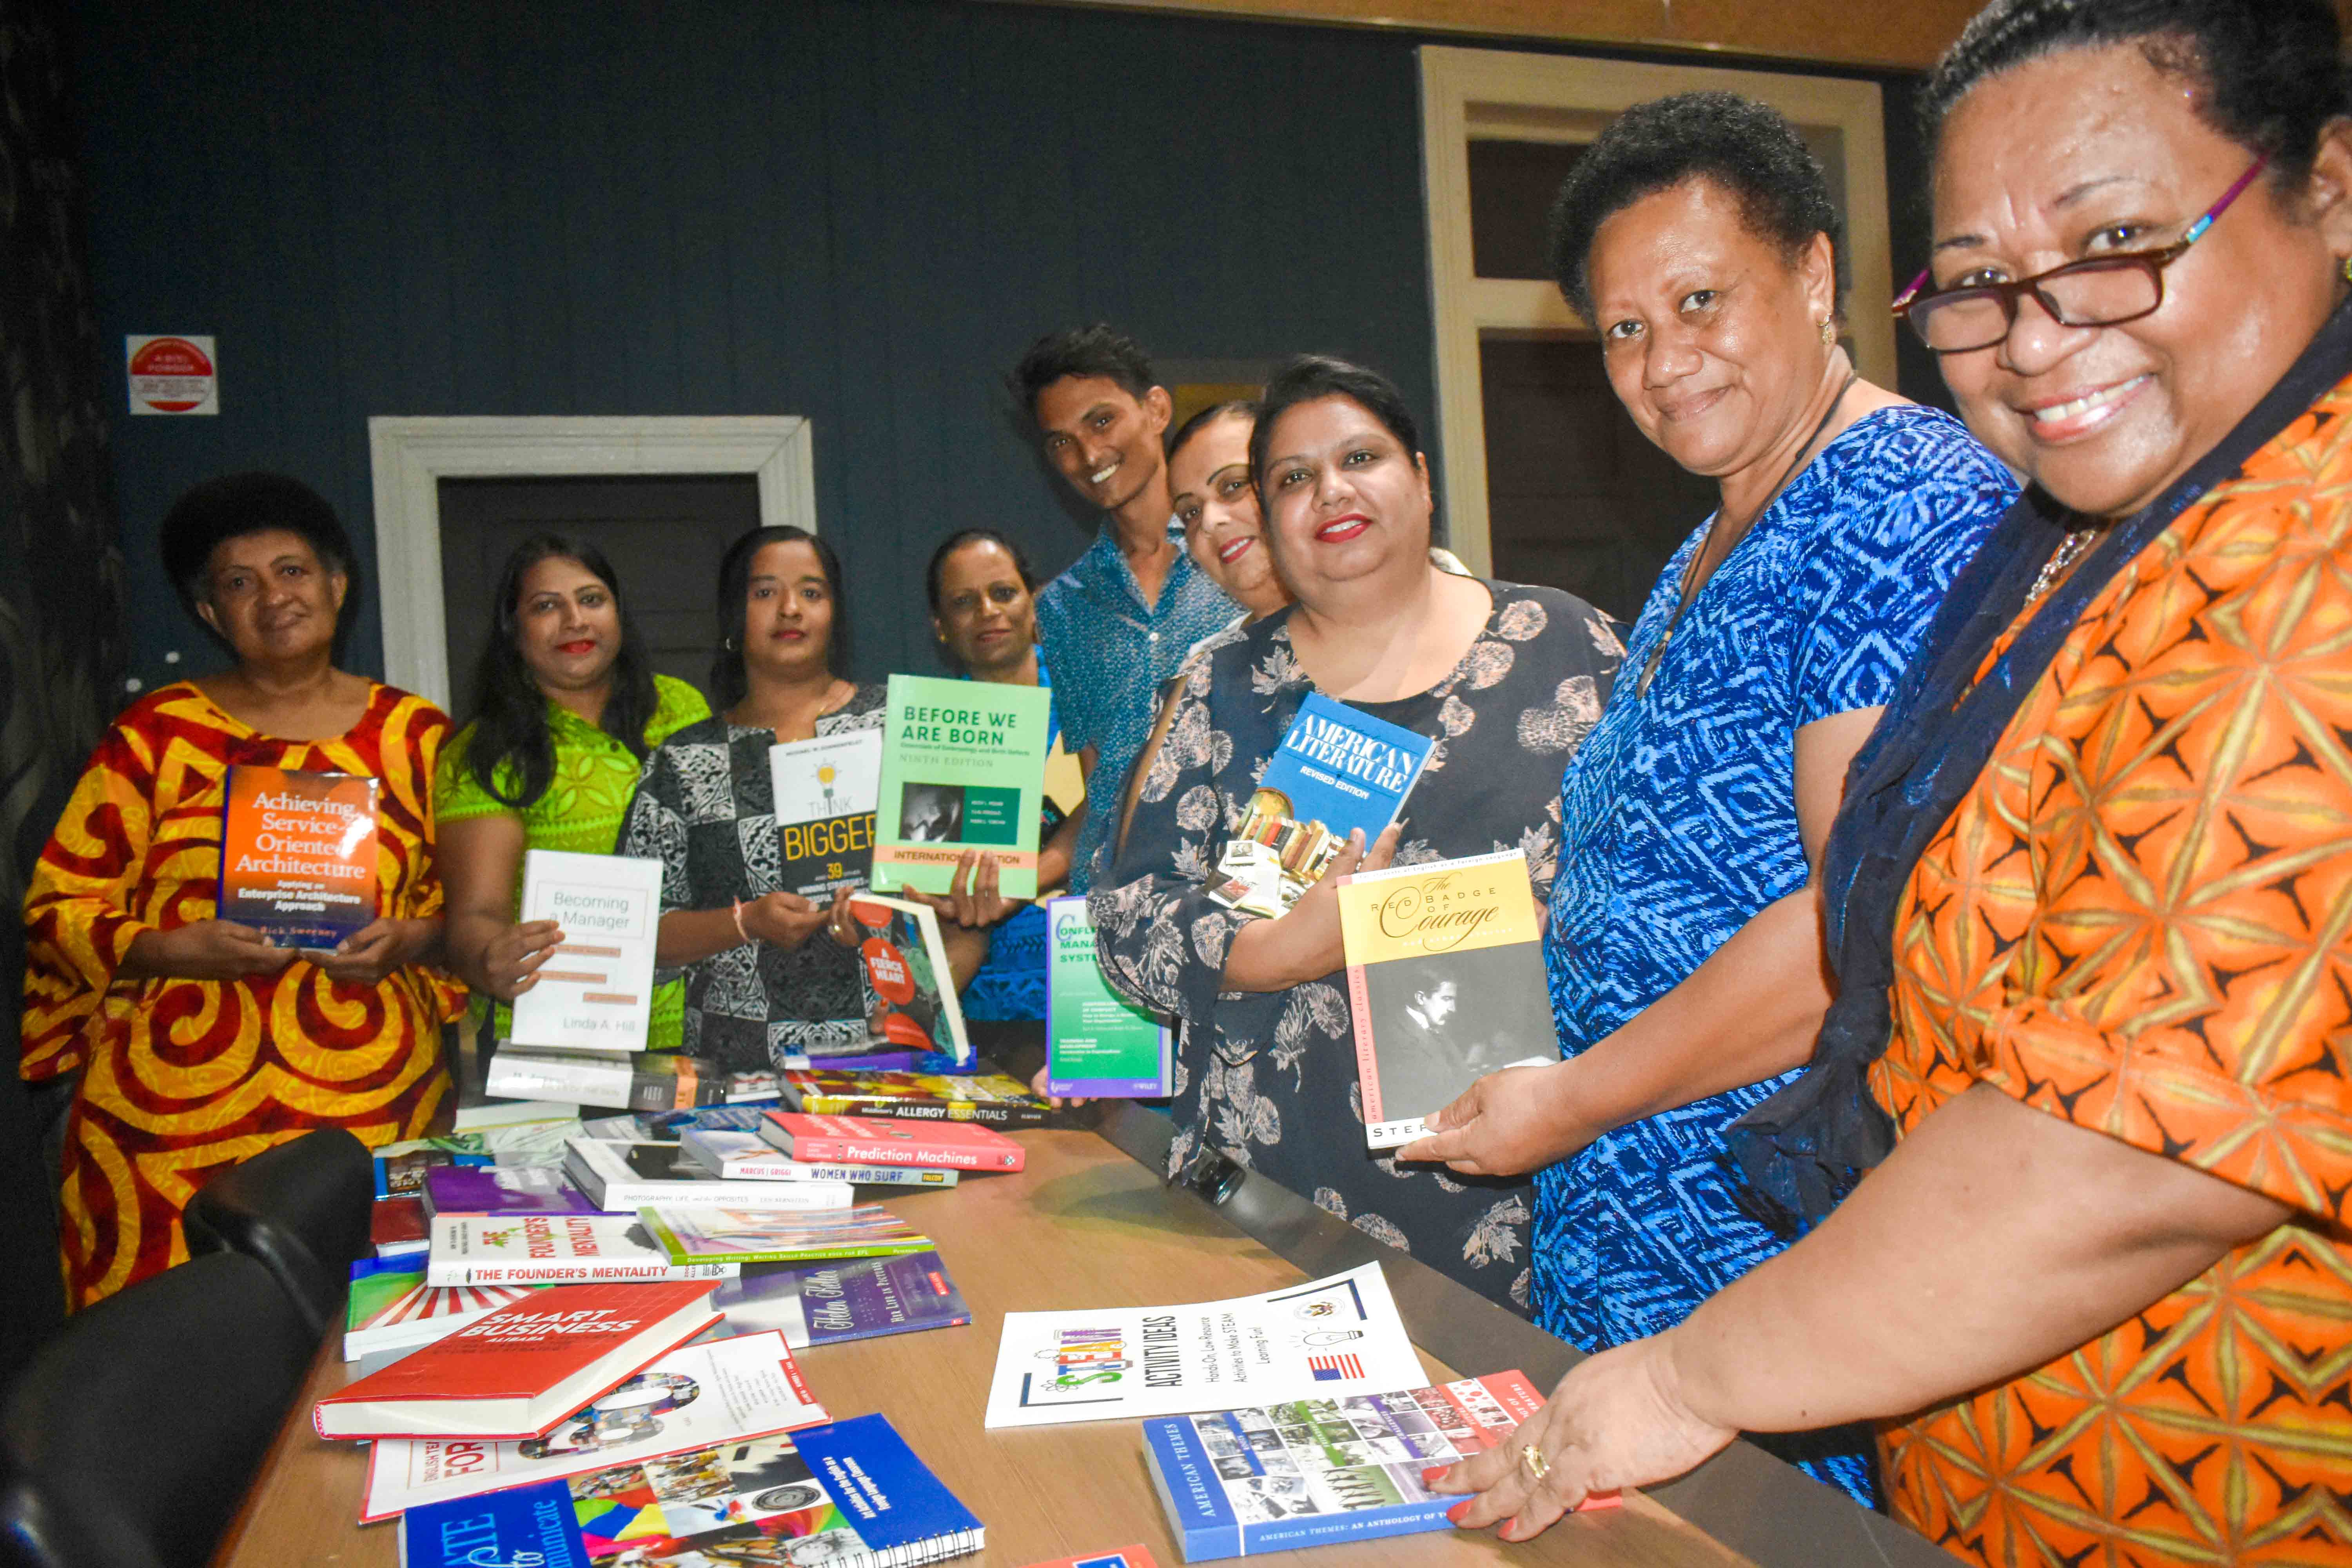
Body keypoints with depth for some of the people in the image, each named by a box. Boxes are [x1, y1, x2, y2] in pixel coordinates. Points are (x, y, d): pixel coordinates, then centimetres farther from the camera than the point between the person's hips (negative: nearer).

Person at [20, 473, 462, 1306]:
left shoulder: (412, 733, 10)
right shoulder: (158, 731, 7)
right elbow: (59, 905, 7)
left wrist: (407, 940, -6)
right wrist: (176, 949, -10)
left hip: (367, 1108, 1)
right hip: (173, 1109, 0)